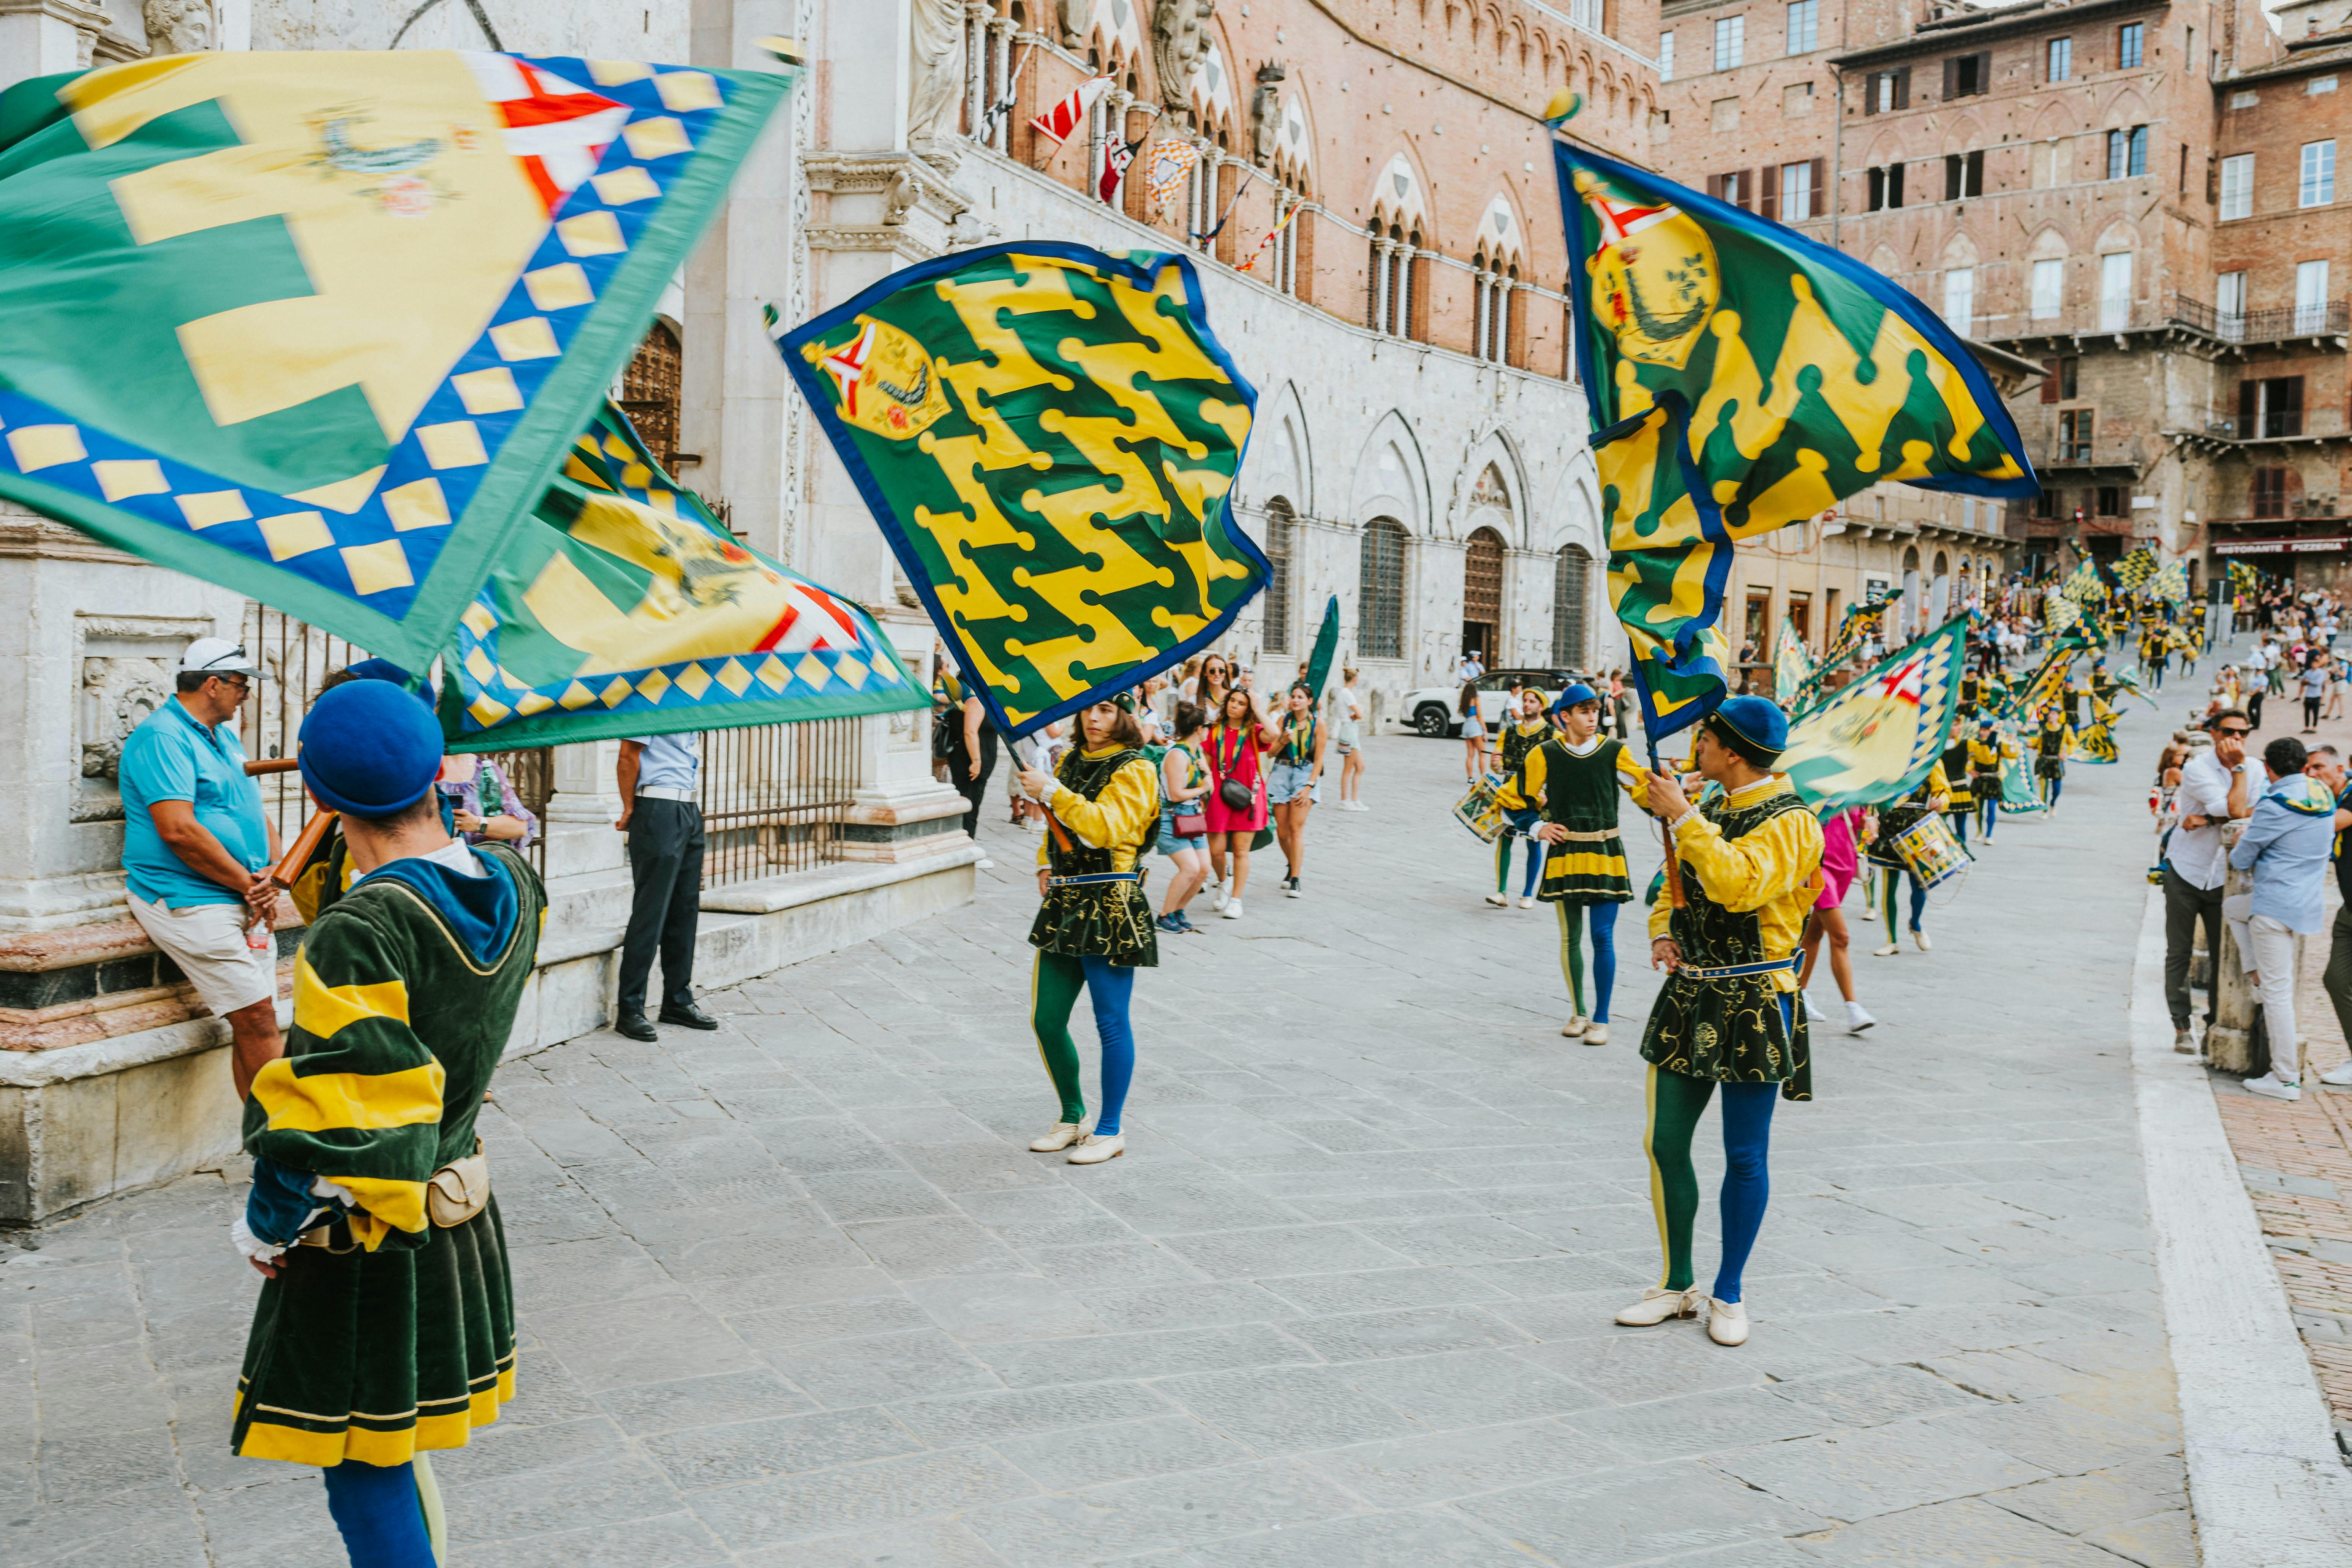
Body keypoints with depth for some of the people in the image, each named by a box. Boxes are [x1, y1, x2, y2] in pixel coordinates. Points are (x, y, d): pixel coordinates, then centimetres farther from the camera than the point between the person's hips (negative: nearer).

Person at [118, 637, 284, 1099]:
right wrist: (247, 882, -13)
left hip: (246, 903, 9)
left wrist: (274, 874, 2)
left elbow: (255, 812, 22)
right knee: (256, 1018, -14)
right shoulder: (162, 737, -10)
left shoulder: (225, 736, 20)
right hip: (190, 901, -9)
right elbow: (178, 829, -20)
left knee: (255, 1026, 5)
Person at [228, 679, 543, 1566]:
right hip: (462, 1214, 8)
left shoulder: (358, 934, -28)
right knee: (397, 1449, 26)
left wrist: (264, 1228, -8)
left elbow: (331, 1126, -27)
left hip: (364, 1248, -7)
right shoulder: (515, 885, -7)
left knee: (366, 1472, 8)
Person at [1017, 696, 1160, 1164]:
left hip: (1110, 905, -7)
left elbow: (1105, 827, -23)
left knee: (1111, 1022, -1)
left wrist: (1051, 792, -22)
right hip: (1064, 902, 7)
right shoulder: (1070, 761, 15)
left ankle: (1109, 1131, 11)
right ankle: (1073, 1118, 25)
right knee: (1046, 1020, 8)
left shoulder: (1135, 771, -6)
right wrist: (1046, 865, 14)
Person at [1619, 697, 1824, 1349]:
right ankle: (1677, 1285, 21)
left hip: (1752, 1005, -7)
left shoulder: (1790, 822, -12)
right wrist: (1663, 932, 2)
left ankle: (1728, 1295, 17)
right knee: (1665, 1143, 6)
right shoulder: (1713, 811, 13)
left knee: (1745, 1156, 2)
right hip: (1689, 995, 7)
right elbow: (1677, 885, 23)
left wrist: (1681, 816, -24)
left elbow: (1737, 884, -29)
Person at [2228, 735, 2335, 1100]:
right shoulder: (2324, 795, 5)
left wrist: (2241, 845, 15)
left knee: (2278, 992, -3)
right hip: (2307, 902, 9)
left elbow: (2241, 859, -10)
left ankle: (2287, 1079, 0)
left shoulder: (2275, 805, -18)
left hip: (2276, 905, -9)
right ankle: (2259, 978, 18)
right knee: (2232, 907, 31)